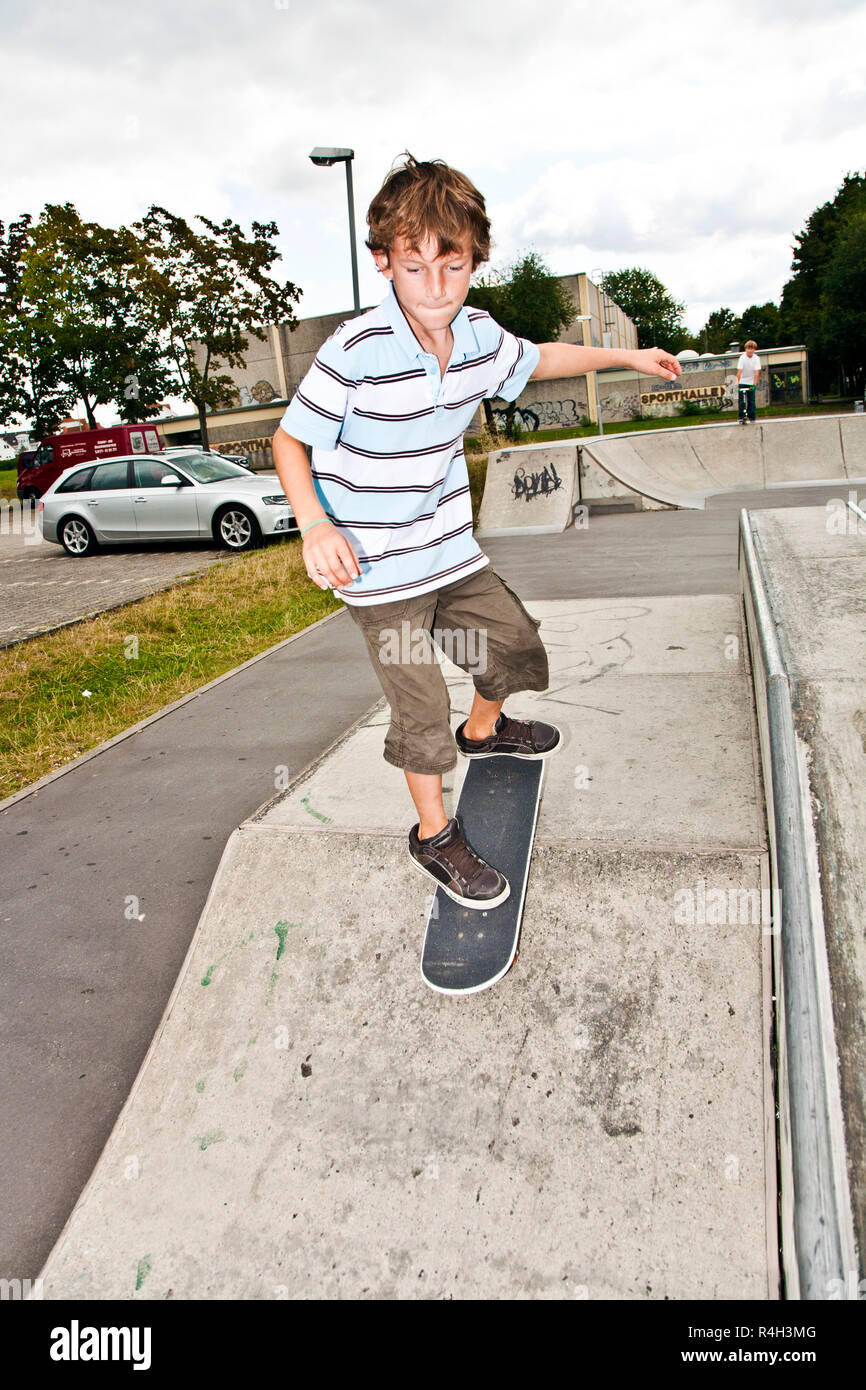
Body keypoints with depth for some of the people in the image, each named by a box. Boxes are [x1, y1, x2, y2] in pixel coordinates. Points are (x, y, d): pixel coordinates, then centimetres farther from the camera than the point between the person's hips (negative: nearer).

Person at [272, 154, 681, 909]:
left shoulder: (479, 336, -4)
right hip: (378, 568, -6)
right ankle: (434, 832, 24)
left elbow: (536, 359, 18)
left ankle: (484, 730, 51)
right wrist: (315, 525, -28)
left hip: (451, 549, 7)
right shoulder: (354, 353, -23)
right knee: (421, 704, 0)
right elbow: (290, 440, -14)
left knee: (516, 642, 18)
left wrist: (625, 356, 24)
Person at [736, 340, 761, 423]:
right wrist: (738, 383, -28)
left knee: (751, 401, -1)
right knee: (741, 401, -7)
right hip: (742, 381, -1)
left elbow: (757, 372, -17)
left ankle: (751, 418, 6)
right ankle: (741, 417, 0)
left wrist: (754, 384, -26)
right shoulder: (742, 357, -14)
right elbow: (739, 371, -20)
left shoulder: (756, 358, -11)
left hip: (751, 382, 1)